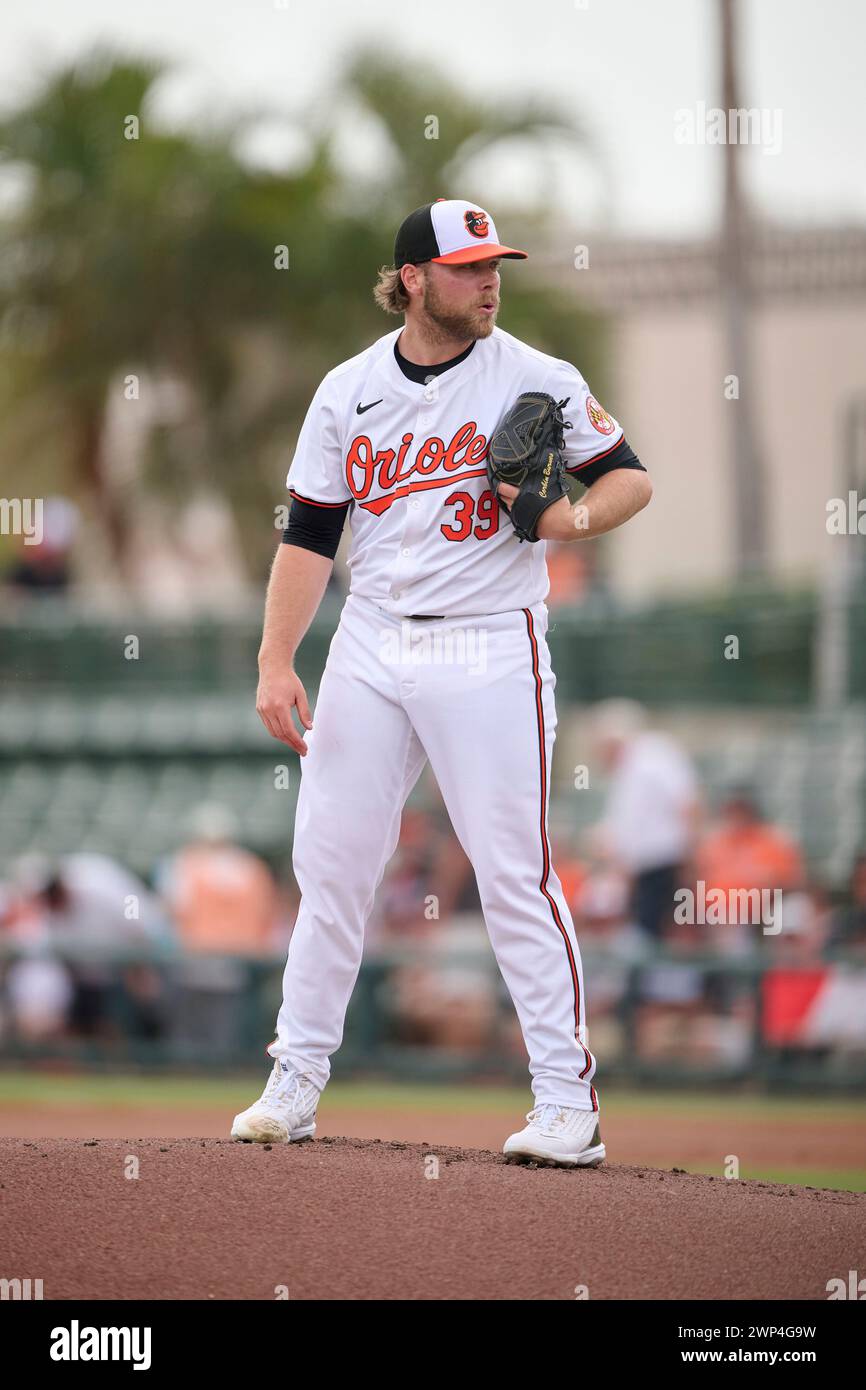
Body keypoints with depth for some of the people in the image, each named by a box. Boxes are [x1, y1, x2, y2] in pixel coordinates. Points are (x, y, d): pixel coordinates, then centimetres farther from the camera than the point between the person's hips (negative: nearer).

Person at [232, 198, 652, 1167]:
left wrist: (574, 518, -18)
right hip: (372, 644, 4)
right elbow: (308, 536, 7)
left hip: (491, 651, -4)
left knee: (514, 873, -8)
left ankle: (567, 1097, -4)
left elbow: (631, 478, 4)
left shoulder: (537, 380, -2)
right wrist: (276, 662, -2)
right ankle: (298, 1079, 16)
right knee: (329, 860, 4)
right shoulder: (347, 393, 6)